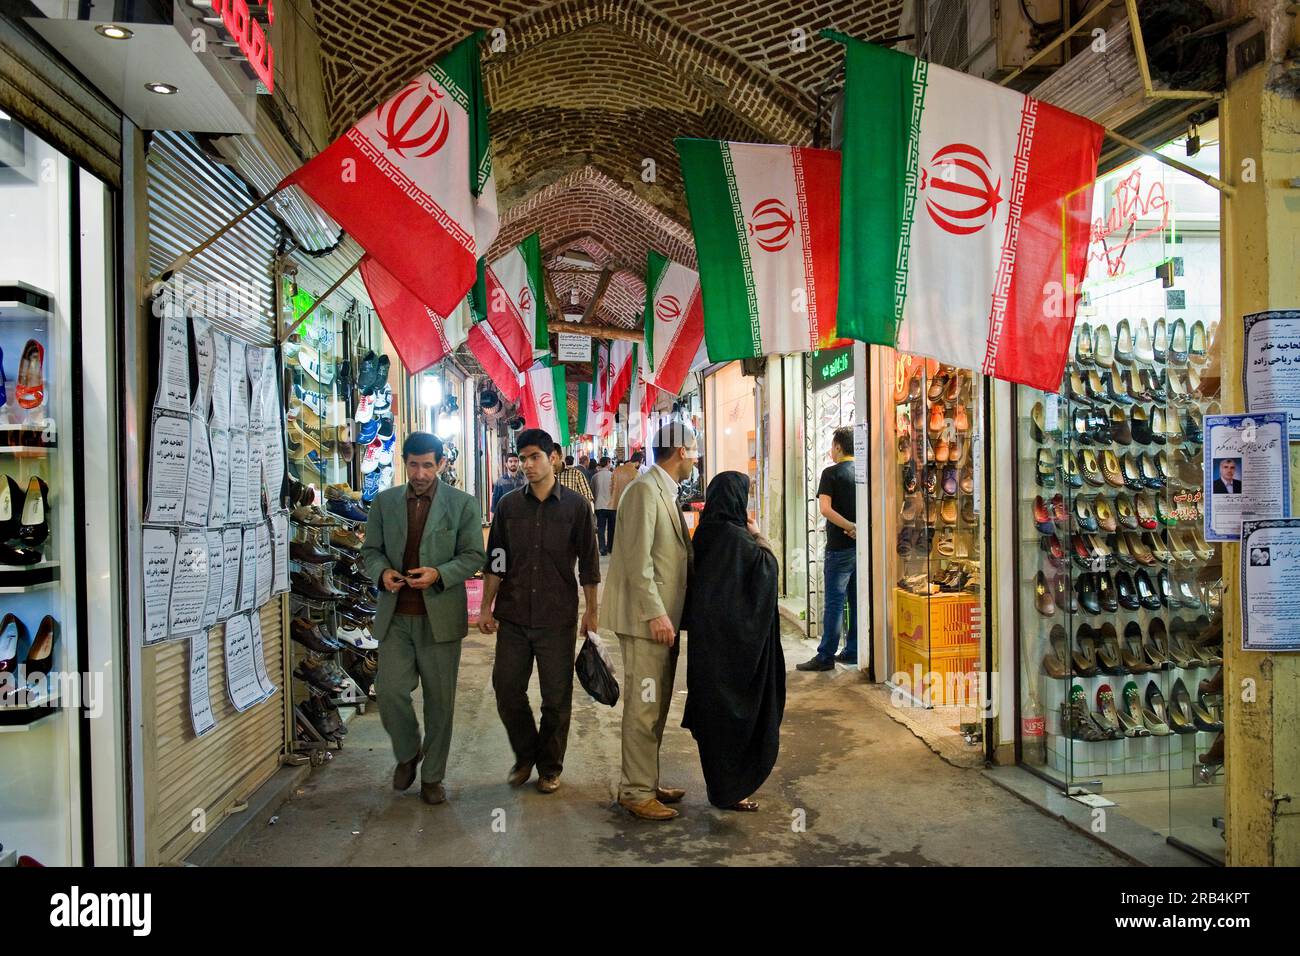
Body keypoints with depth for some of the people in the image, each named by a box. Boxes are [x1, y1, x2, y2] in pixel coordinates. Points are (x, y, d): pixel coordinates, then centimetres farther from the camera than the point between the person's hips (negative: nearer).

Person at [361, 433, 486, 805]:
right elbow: (370, 550, 12)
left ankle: (433, 776, 23)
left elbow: (473, 556, -2)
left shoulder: (463, 504, 0)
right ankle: (407, 753, 26)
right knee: (389, 690, -4)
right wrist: (383, 572, -11)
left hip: (440, 617, -2)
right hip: (395, 617, 2)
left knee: (439, 700, 6)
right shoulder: (384, 501, 8)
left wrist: (438, 574, -19)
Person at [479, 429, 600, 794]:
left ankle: (550, 766, 24)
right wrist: (486, 607, 5)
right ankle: (525, 755, 27)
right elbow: (494, 561, 9)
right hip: (513, 616, 2)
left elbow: (588, 563, 2)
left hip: (558, 618, -2)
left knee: (556, 696, 5)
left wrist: (591, 611, 0)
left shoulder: (575, 506, 0)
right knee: (507, 689, 5)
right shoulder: (509, 505, 6)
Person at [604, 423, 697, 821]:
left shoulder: (664, 491, 15)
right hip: (646, 618, -10)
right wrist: (655, 613, -21)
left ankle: (647, 782, 26)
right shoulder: (644, 490, -14)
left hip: (663, 615, 10)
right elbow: (637, 560, -20)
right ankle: (636, 792, 8)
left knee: (656, 706, 16)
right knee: (644, 707, -2)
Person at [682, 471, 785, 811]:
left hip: (707, 634, 9)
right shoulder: (736, 538, -20)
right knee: (735, 710, 3)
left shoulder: (706, 533, 4)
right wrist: (757, 535, 2)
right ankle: (728, 792, 13)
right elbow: (770, 567, -11)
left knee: (715, 709, 17)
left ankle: (721, 783, 30)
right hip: (735, 636, -9)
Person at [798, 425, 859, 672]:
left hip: (840, 547, -6)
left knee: (834, 602, -3)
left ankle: (826, 656, 0)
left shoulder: (831, 473, -8)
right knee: (858, 600, 11)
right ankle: (853, 651, 18)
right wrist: (857, 528, 5)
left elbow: (825, 509, -18)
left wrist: (851, 527, -17)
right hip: (863, 546, 6)